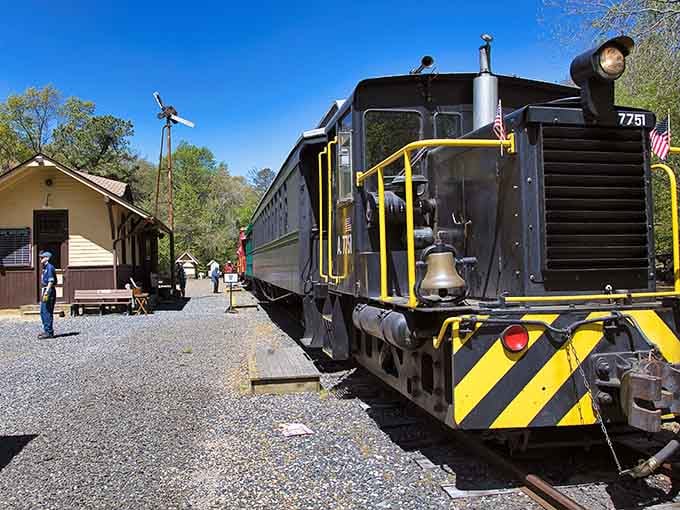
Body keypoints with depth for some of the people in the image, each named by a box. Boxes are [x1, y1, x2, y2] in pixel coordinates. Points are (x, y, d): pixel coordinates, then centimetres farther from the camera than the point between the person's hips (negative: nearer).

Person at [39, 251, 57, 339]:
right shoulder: (45, 268, 19)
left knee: (47, 312, -9)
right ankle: (46, 331, 20)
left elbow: (51, 281, -20)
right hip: (44, 290, 11)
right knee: (43, 312, 14)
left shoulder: (50, 267, -13)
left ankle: (49, 332, -6)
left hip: (49, 291, -11)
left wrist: (46, 292, -24)